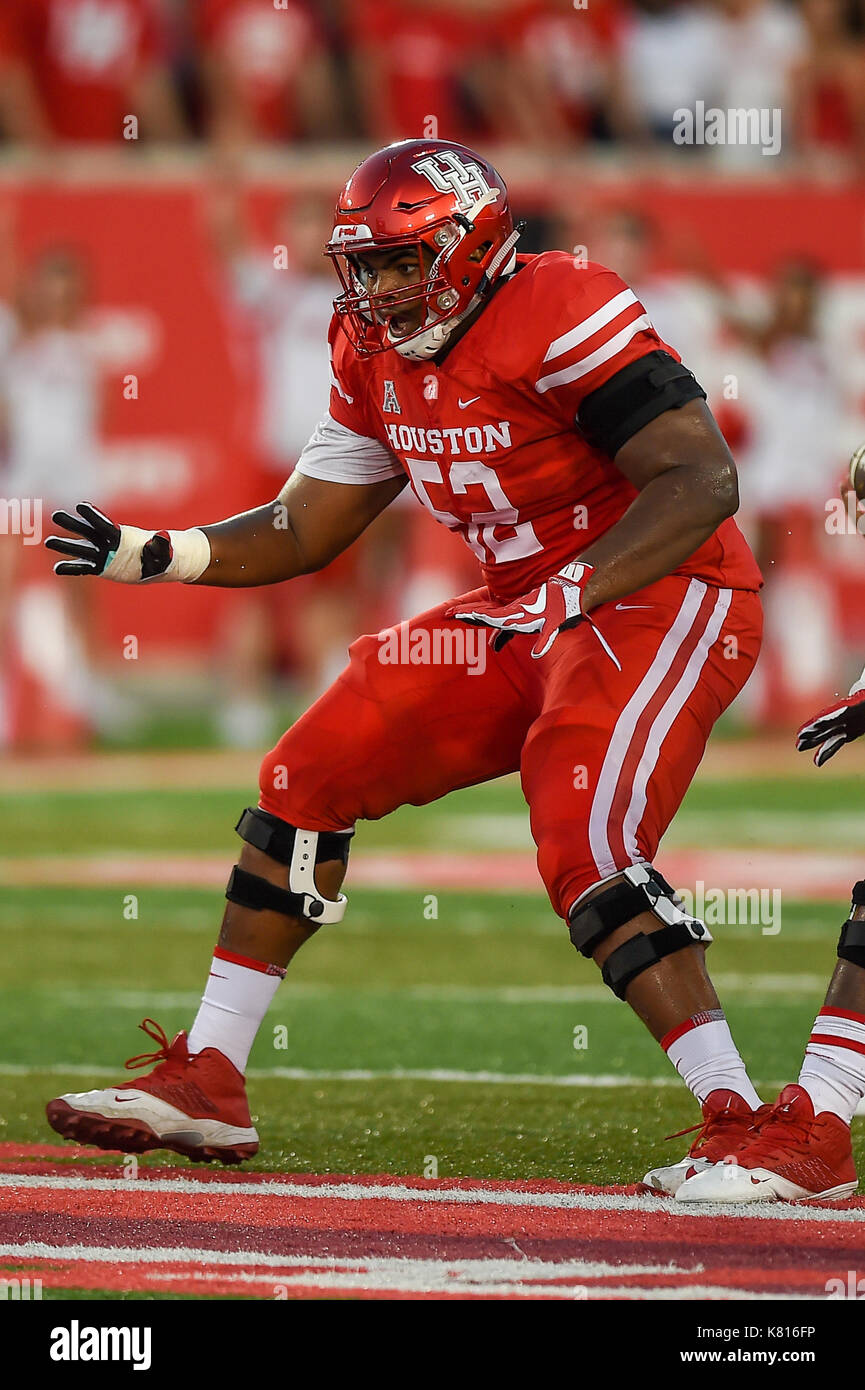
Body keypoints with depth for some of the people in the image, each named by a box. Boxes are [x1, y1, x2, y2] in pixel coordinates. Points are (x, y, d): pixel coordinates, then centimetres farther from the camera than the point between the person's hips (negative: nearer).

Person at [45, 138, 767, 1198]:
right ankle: (204, 1082, 12)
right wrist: (151, 554, 0)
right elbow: (303, 532, 14)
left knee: (585, 850, -27)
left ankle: (741, 1123, -25)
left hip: (661, 597, -9)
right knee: (311, 775, 5)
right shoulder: (376, 356, 6)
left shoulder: (560, 319, -22)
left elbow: (702, 481, -27)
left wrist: (569, 592, -34)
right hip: (528, 610, 9)